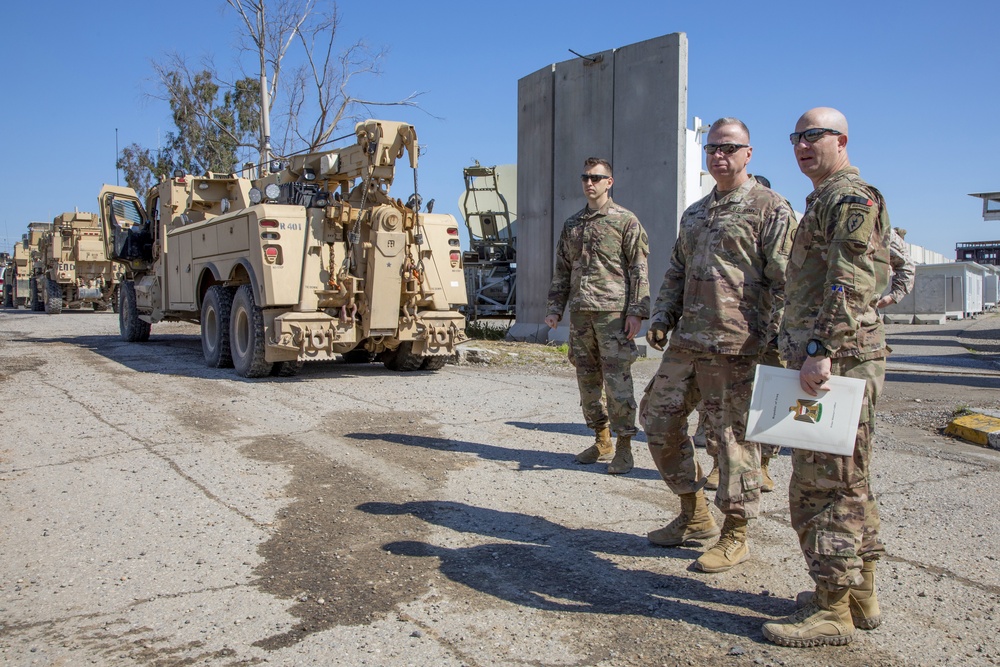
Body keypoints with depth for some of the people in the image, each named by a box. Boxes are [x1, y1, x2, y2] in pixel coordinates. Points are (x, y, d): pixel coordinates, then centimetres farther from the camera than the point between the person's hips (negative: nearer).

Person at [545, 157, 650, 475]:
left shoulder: (626, 220, 0)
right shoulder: (572, 224, 16)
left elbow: (638, 270, -4)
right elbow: (561, 270, 18)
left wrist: (636, 311, -12)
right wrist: (554, 308, 10)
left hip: (613, 312, -6)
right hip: (580, 313, 6)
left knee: (617, 380, -5)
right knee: (587, 379, 10)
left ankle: (624, 448, 5)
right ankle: (602, 442, 22)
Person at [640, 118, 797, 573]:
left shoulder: (770, 208, -3)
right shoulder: (694, 213, 20)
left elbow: (785, 281, -8)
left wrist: (774, 339, -16)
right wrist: (662, 316, 12)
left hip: (736, 347, -8)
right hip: (686, 341, 8)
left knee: (733, 435, 0)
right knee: (658, 417, 10)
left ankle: (735, 536, 17)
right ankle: (694, 516, 26)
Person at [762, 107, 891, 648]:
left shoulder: (848, 196, -9)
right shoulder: (826, 200, 23)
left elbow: (849, 284, -21)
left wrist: (820, 351, -27)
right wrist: (810, 350, 25)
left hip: (837, 359, -11)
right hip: (833, 359, 11)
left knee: (821, 482, -7)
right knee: (848, 481, 15)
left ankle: (833, 609, 2)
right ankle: (860, 594, 26)